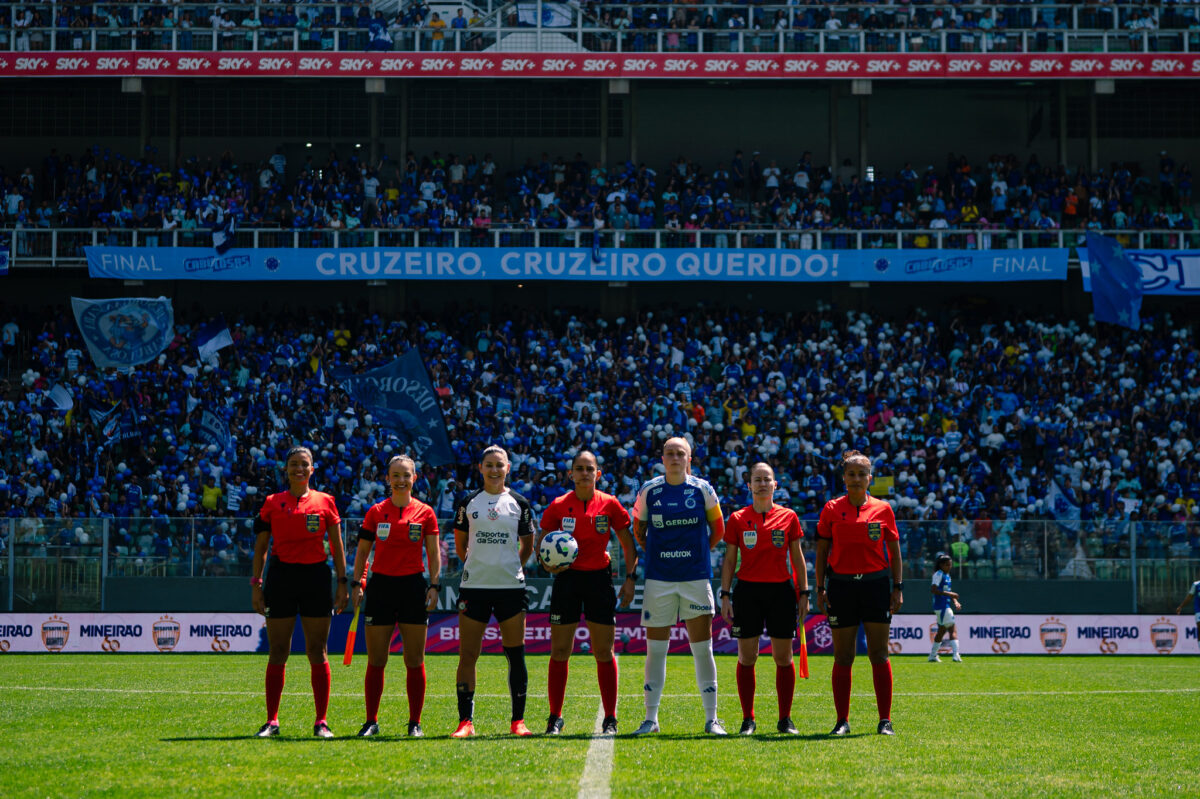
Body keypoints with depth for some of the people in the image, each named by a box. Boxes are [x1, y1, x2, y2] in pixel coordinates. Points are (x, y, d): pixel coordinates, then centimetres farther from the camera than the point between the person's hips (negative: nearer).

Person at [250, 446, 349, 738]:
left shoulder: (325, 502, 6)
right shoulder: (272, 503, 7)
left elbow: (337, 547, 8)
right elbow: (260, 547, 9)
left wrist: (342, 583, 1)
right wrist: (256, 584, 2)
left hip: (315, 576, 0)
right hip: (280, 576, 0)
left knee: (317, 650, 0)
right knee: (277, 651, 1)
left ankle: (321, 722, 4)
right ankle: (272, 720, 8)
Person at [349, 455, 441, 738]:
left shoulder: (425, 513, 4)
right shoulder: (376, 512, 6)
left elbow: (433, 553, 7)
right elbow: (362, 551, 9)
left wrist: (434, 585, -3)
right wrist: (356, 583, -1)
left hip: (413, 587, 0)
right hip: (381, 585, 1)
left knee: (414, 660, 1)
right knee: (376, 660, 1)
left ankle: (415, 722, 8)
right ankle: (371, 721, 9)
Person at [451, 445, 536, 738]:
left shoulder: (519, 504, 5)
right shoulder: (468, 502, 5)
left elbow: (528, 544, 15)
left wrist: (512, 567, 7)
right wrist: (474, 564, 10)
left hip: (511, 586, 0)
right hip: (474, 585, 0)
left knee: (516, 654, 1)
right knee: (467, 655, -3)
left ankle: (518, 720, 9)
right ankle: (465, 721, 1)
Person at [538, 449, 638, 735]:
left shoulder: (610, 504, 0)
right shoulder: (558, 506, 0)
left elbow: (628, 544, 7)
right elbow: (541, 544, 8)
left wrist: (630, 577, -1)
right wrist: (549, 565, -11)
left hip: (599, 578, 0)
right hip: (567, 578, 0)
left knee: (604, 651, 0)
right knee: (560, 650, -1)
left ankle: (610, 719, 7)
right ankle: (555, 718, 8)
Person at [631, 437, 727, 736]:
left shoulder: (702, 489, 1)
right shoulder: (649, 490, 3)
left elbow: (718, 529, 12)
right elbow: (638, 528, 16)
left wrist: (699, 552, 7)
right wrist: (654, 552, 8)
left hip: (696, 577, -1)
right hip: (658, 579, 1)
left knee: (702, 649, -1)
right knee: (655, 649, 3)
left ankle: (711, 718, 4)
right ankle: (651, 718, 10)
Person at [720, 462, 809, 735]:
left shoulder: (788, 516, 5)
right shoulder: (738, 519, 4)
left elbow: (797, 557, 9)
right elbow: (729, 560, 6)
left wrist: (803, 593, 5)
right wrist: (725, 595, 0)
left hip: (781, 590, 0)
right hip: (747, 590, 0)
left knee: (783, 657, 2)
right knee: (746, 656, 0)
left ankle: (785, 719, 10)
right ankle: (748, 719, 8)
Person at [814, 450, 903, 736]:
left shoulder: (883, 509, 5)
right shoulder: (832, 509, 4)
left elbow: (894, 552, 8)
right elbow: (822, 552, 6)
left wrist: (898, 587, 1)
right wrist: (820, 589, 0)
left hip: (876, 584, 0)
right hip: (841, 586, 0)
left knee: (879, 655, -2)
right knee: (843, 657, 1)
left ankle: (885, 721, 2)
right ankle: (842, 721, 7)